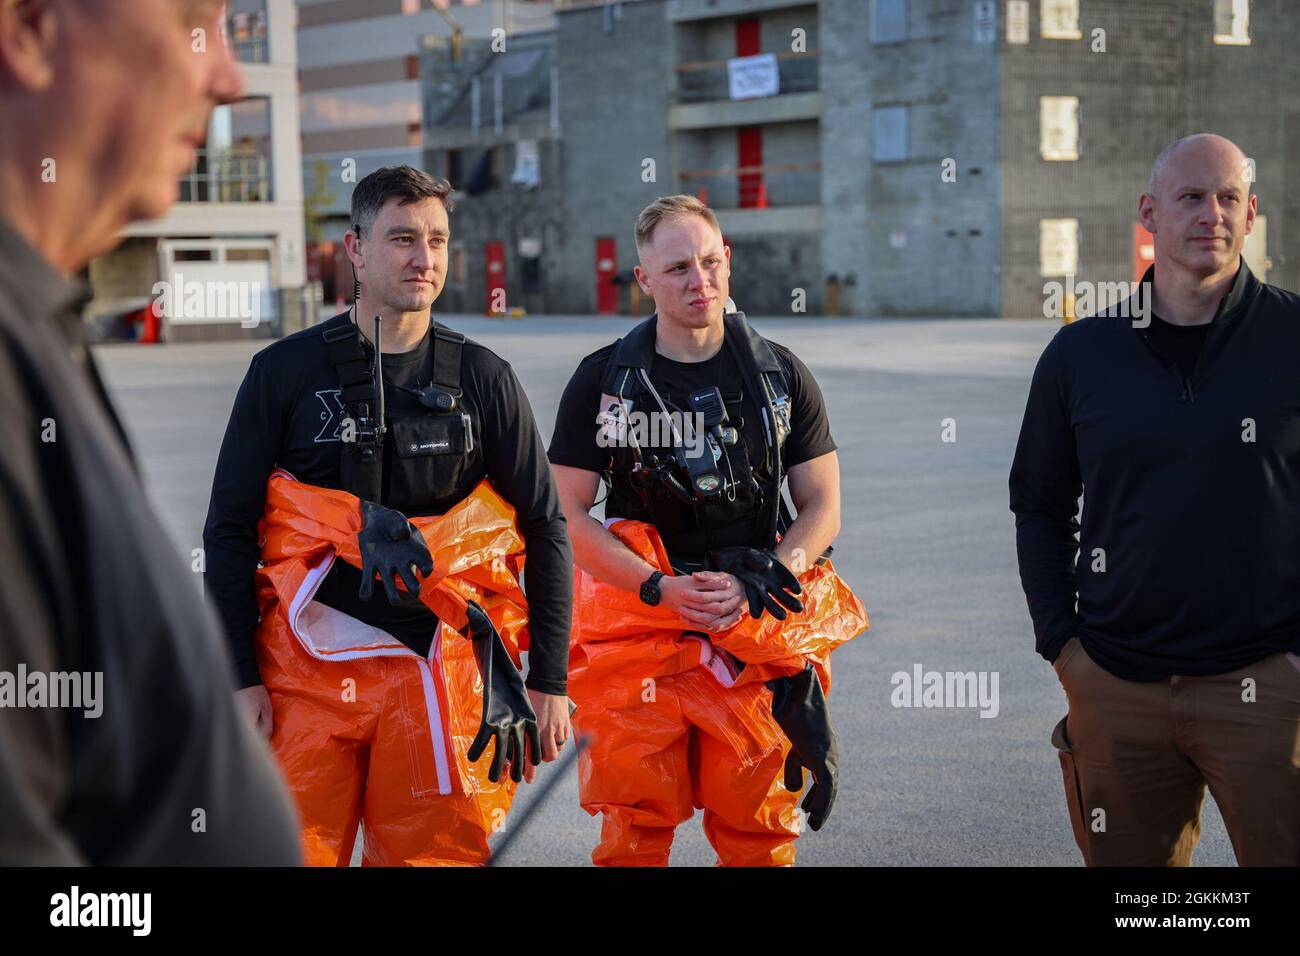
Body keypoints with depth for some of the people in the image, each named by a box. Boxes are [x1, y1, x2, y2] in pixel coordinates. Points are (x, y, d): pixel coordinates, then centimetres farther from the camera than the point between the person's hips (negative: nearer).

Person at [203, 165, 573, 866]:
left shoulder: (482, 379, 6)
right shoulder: (285, 372, 3)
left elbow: (545, 530, 9)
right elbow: (229, 531, 4)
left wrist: (549, 679, 5)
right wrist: (240, 678, -2)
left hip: (439, 669, 1)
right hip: (306, 669, -1)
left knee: (434, 852, 4)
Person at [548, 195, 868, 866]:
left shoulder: (782, 376, 5)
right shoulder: (604, 382, 2)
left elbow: (822, 507, 5)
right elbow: (569, 515, 0)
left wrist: (754, 585, -12)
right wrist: (662, 589, -13)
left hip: (758, 632, 1)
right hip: (638, 631, -1)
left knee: (758, 829, 5)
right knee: (635, 832, 2)